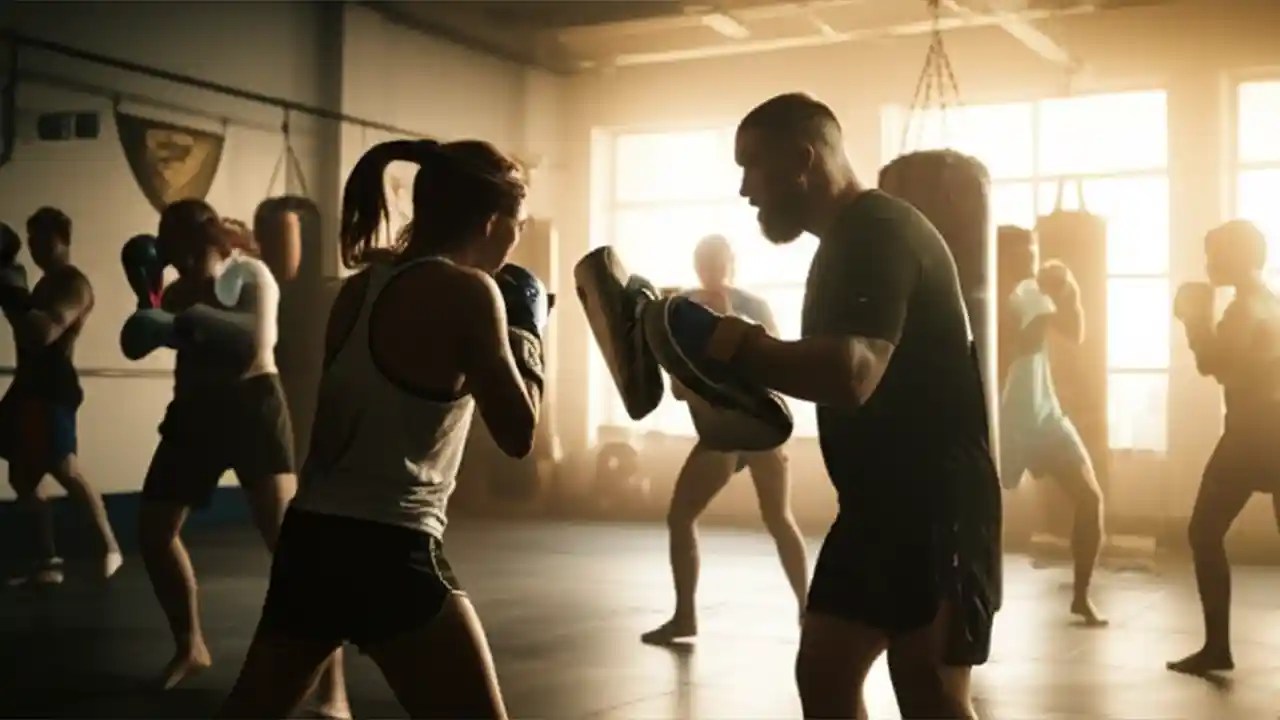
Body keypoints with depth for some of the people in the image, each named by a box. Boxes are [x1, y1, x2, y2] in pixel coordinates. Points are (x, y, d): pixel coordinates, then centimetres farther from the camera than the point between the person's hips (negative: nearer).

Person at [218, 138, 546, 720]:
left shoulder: (362, 285, 10)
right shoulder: (467, 292, -9)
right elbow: (518, 433, -8)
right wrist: (526, 338, 7)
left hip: (310, 535, 7)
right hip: (388, 551, -7)